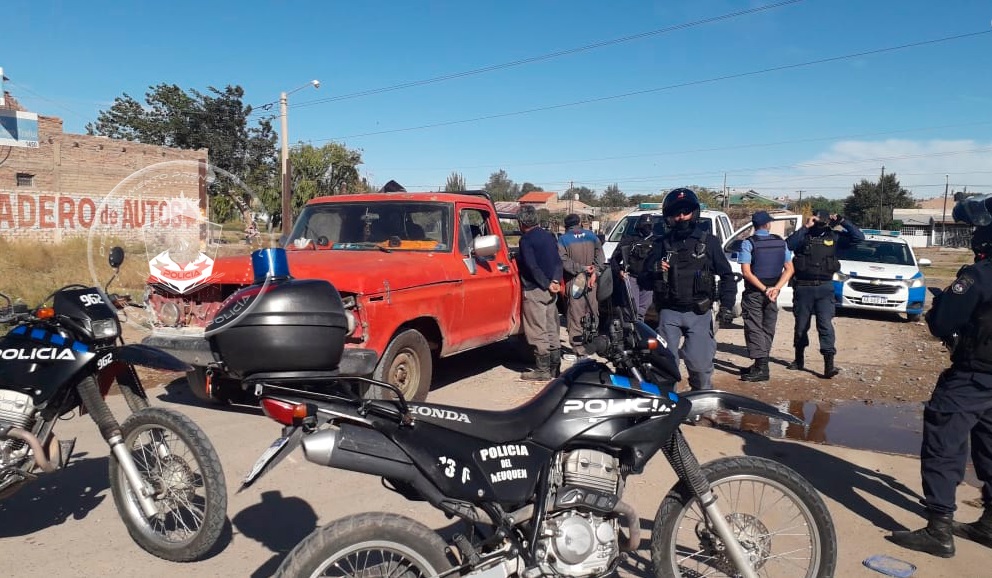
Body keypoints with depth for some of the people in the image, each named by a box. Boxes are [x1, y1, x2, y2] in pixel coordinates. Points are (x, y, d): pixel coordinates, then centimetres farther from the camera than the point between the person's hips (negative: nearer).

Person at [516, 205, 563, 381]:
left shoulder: (526, 240, -11)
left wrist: (547, 284, -13)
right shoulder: (549, 236, 12)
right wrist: (555, 281, -3)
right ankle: (555, 366, 19)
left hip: (534, 291, -8)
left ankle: (543, 370, 0)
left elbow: (532, 267, -19)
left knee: (537, 332, -3)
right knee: (552, 330, 13)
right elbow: (557, 261, 8)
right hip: (550, 291, 8)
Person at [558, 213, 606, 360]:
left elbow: (564, 261, -12)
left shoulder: (563, 239, 0)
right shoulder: (591, 235, 10)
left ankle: (579, 350, -6)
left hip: (574, 281, -3)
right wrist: (595, 272, -4)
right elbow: (600, 255, 3)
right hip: (592, 281, 4)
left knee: (576, 316, -4)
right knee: (592, 312, 13)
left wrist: (580, 268, -8)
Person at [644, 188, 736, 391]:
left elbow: (726, 275, 10)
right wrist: (655, 270, -14)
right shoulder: (662, 244, 9)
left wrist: (727, 305, -1)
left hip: (698, 313, -1)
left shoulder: (708, 241, 7)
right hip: (669, 312, 1)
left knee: (699, 363, -5)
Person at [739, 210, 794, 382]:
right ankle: (761, 365, 19)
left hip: (753, 293, -5)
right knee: (768, 329, 13)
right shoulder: (781, 242, 4)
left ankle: (761, 368, -9)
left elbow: (746, 272, -18)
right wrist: (775, 288, -9)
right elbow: (789, 269, 0)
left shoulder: (748, 243, -10)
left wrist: (764, 289, -15)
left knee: (754, 329, -3)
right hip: (772, 292, 5)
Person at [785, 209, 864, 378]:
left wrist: (842, 221, -6)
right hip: (803, 287, 0)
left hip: (825, 288, 0)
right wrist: (805, 227, -23)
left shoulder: (833, 236, 5)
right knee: (801, 325, 11)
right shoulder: (803, 236, -2)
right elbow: (788, 245, -22)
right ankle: (799, 360, 27)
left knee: (826, 325, -9)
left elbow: (859, 237, 1)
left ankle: (829, 364, -11)